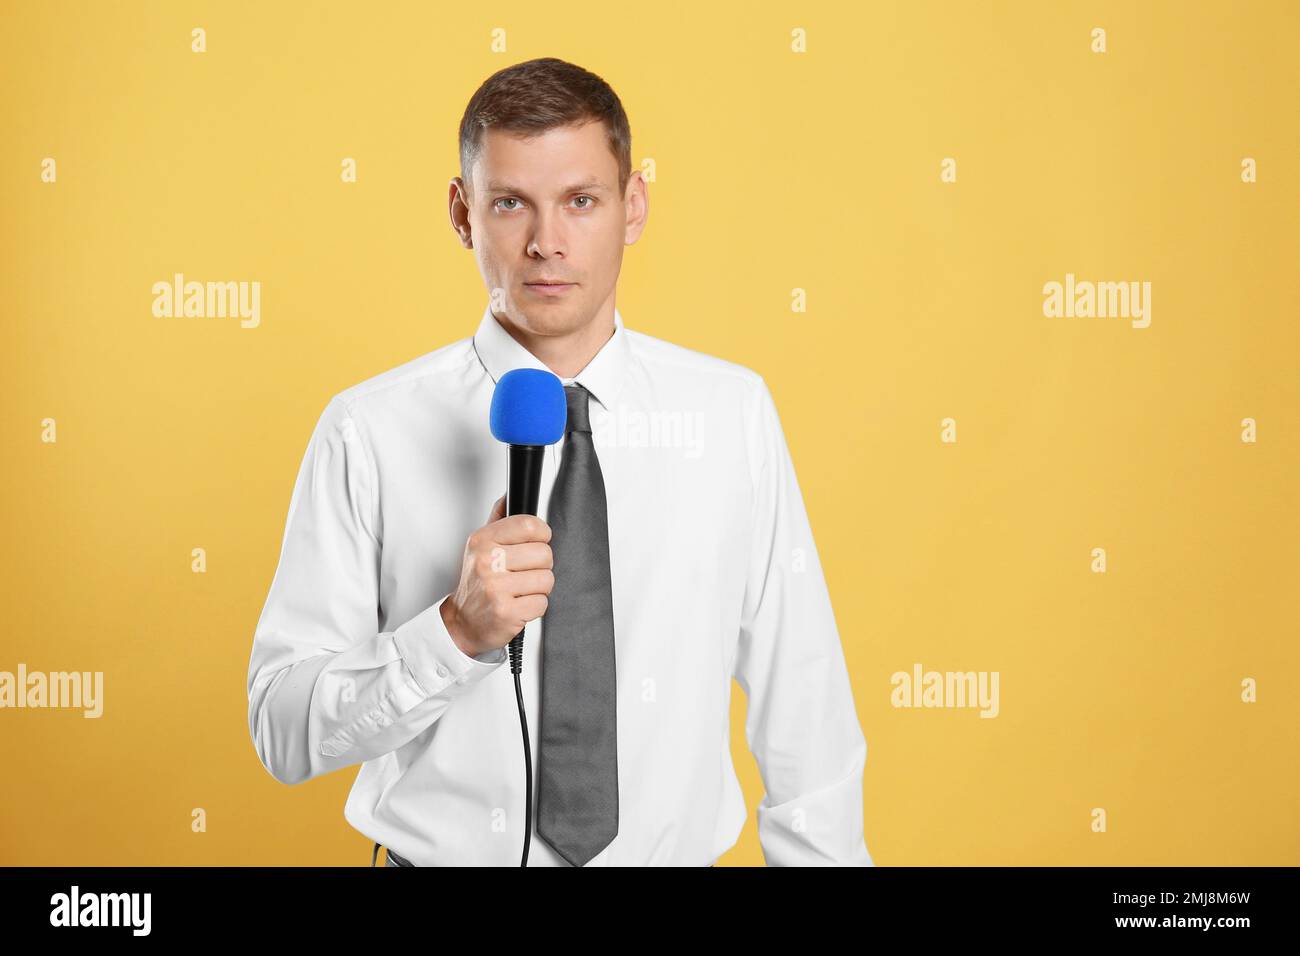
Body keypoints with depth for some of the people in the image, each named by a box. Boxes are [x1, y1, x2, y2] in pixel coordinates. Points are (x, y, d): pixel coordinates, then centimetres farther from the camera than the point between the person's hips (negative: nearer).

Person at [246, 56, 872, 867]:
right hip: (443, 853, -1)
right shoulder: (369, 432, -12)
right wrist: (457, 632, -25)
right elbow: (284, 732, -12)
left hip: (678, 849, 2)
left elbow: (802, 696, -5)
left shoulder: (734, 413, -7)